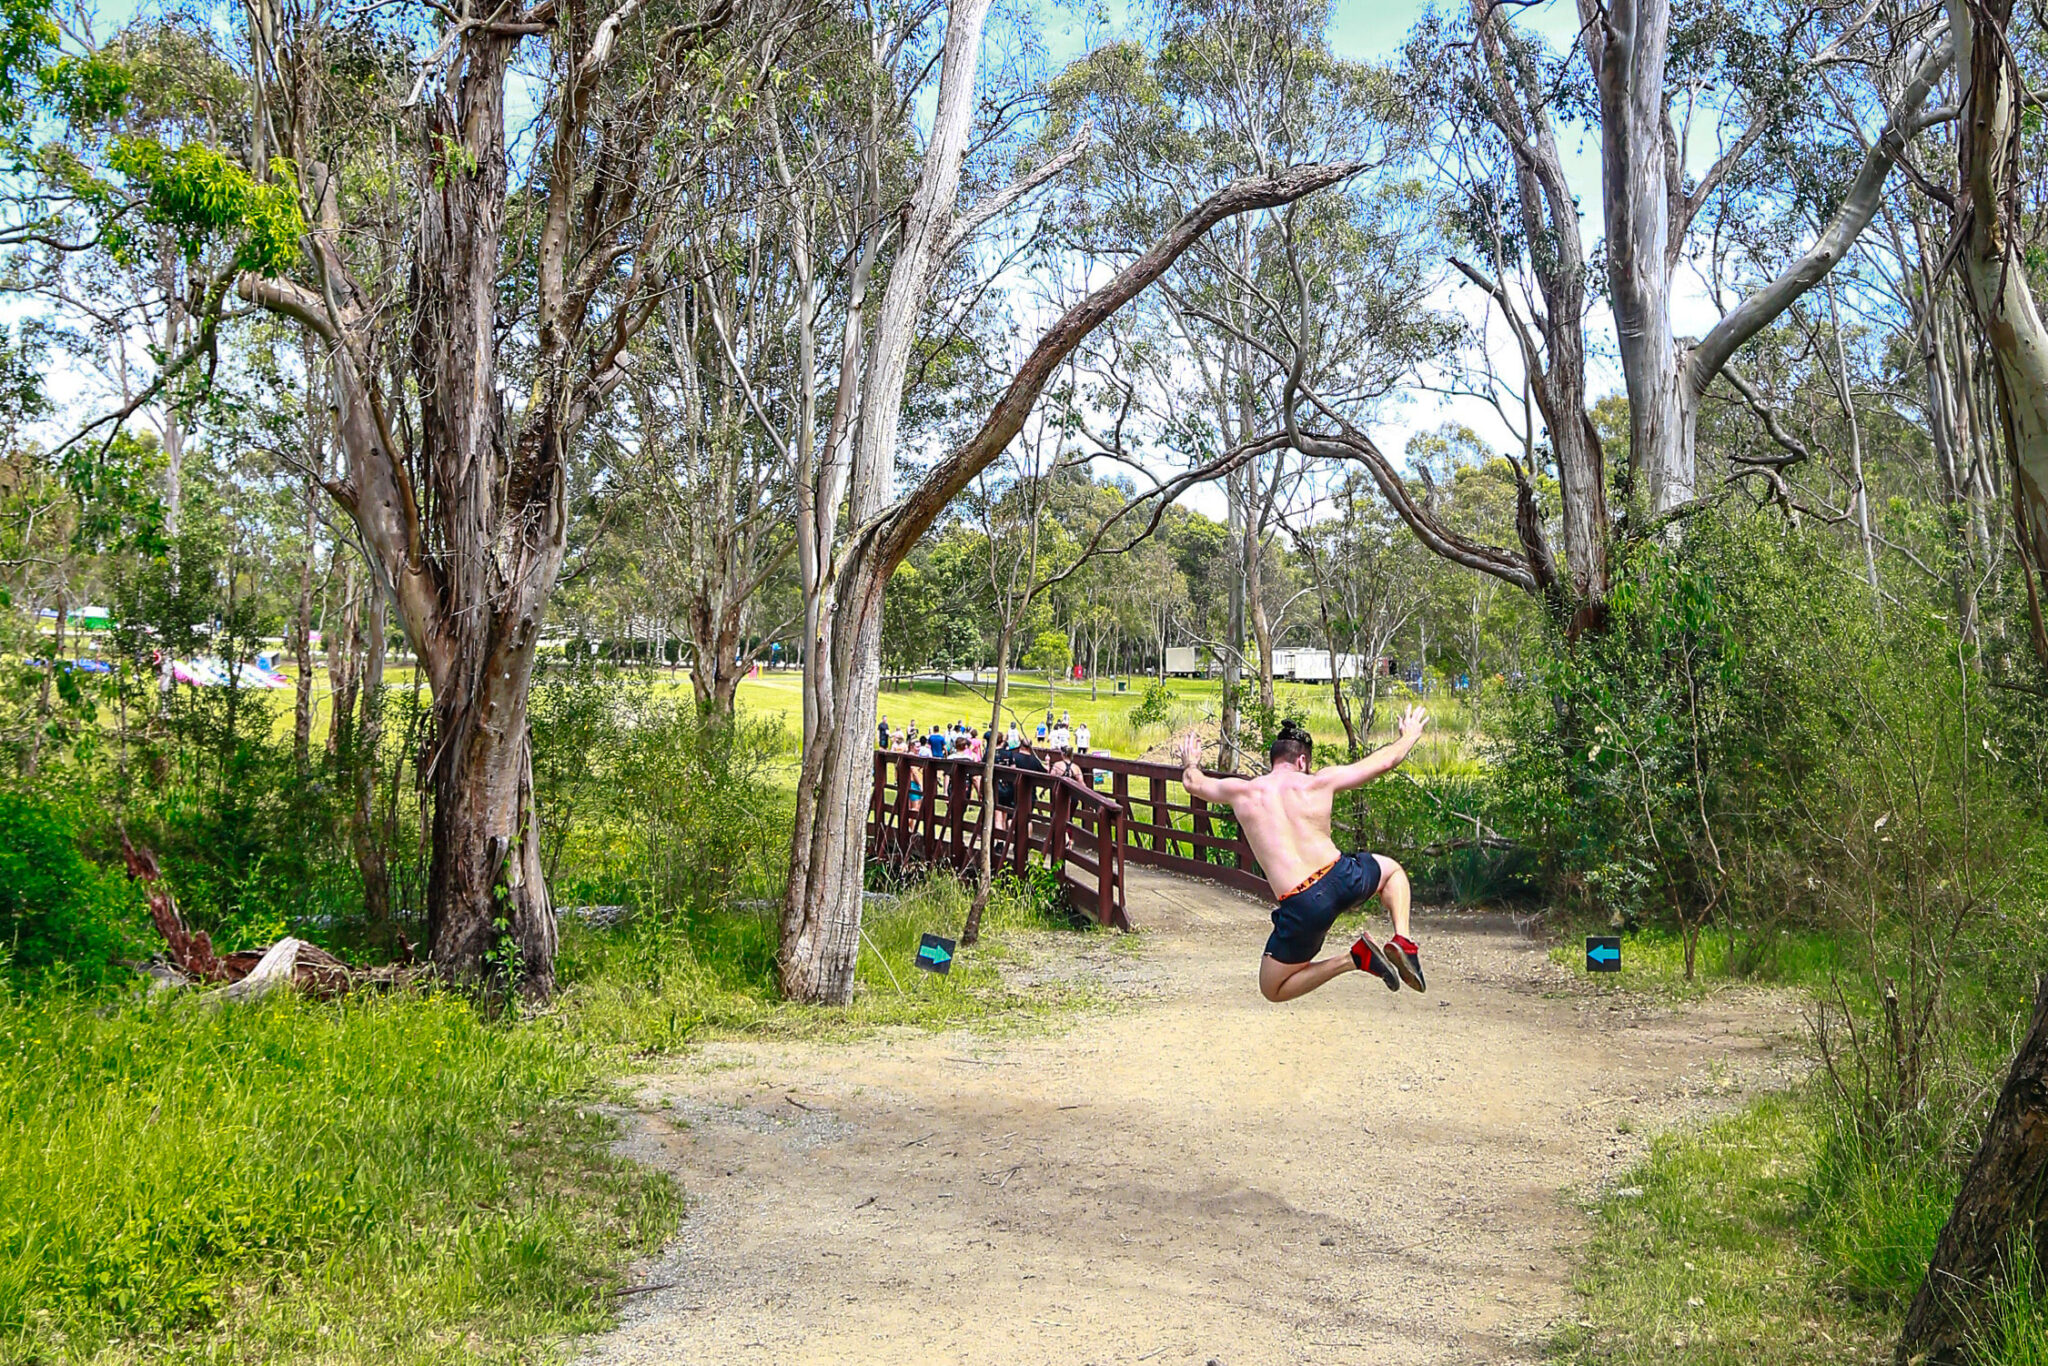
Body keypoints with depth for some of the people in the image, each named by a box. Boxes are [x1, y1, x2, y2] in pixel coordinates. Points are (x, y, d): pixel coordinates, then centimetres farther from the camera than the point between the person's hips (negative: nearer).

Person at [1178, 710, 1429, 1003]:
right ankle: (1402, 941, 11)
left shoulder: (1241, 792, 5)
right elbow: (1384, 761, 17)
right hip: (1343, 879, 2)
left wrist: (1190, 762, 51)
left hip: (1303, 907, -2)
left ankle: (1353, 959, -4)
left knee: (1273, 990, 18)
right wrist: (1409, 736, 39)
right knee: (1391, 870, 37)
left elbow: (1192, 782, 27)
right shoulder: (1319, 782, 5)